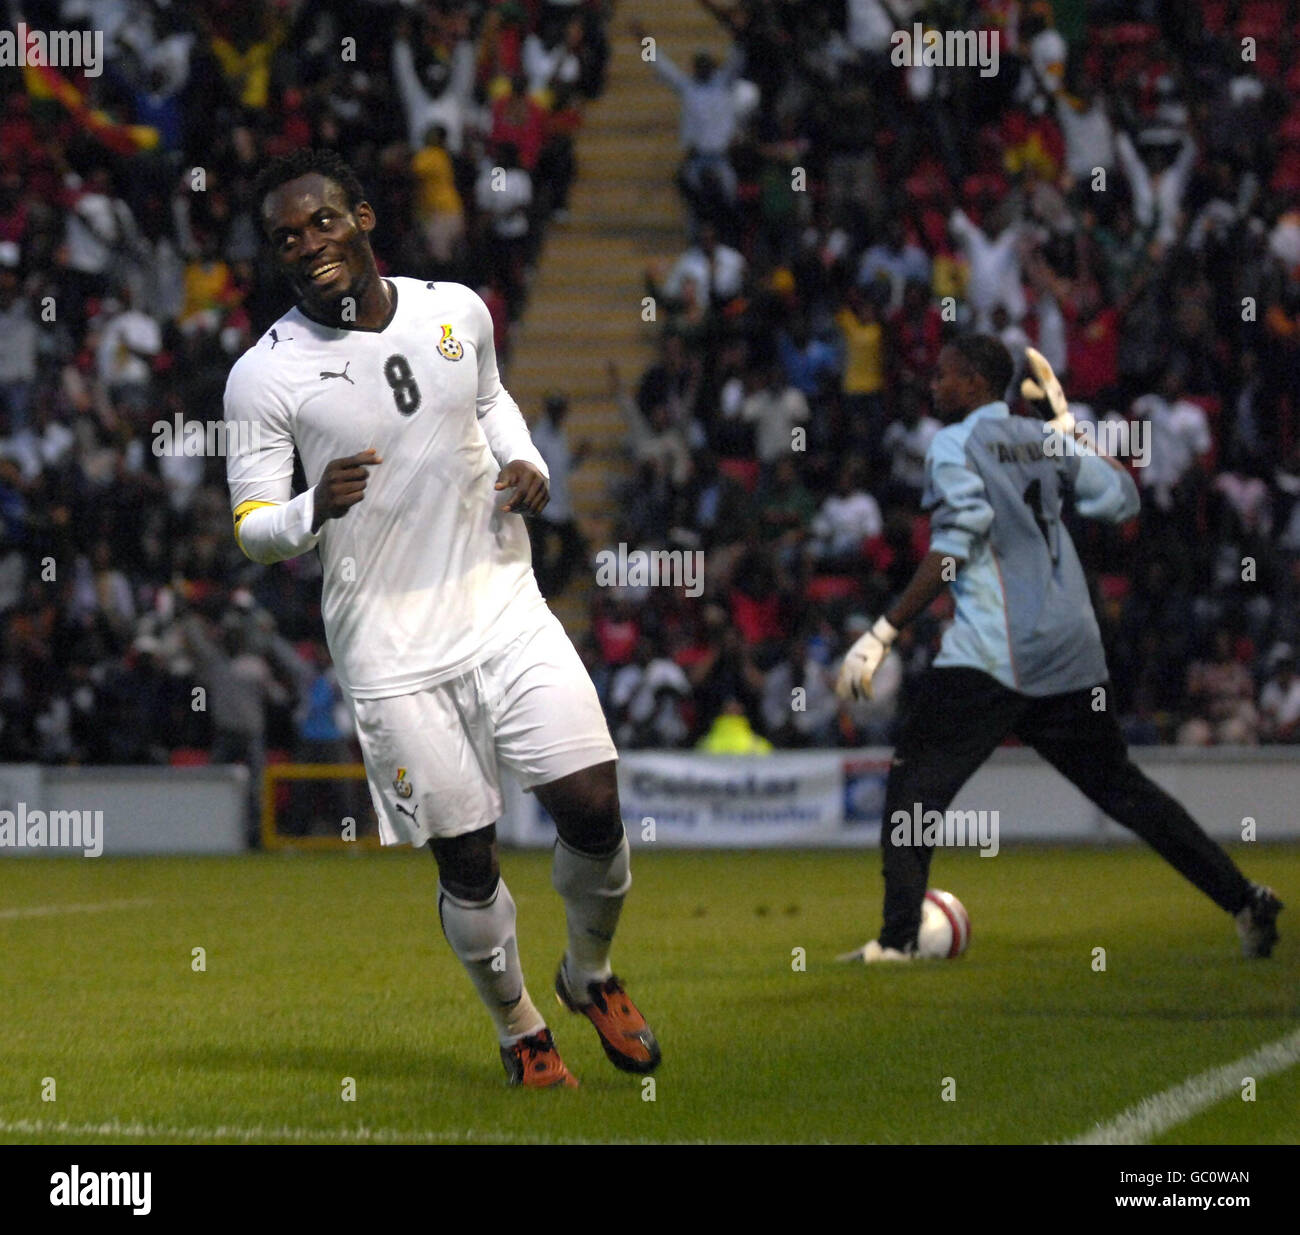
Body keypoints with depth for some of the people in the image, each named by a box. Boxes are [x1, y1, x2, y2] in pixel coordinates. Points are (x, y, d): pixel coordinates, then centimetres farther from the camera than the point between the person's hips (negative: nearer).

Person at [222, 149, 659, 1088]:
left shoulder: (456, 310, 3)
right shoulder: (265, 375, -8)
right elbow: (251, 528, -5)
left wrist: (526, 464, 4)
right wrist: (314, 513, -26)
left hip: (504, 603, 3)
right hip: (392, 649, -3)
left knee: (593, 807, -6)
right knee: (466, 861, 0)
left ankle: (590, 975, 23)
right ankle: (519, 1028, 25)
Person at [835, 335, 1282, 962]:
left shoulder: (954, 446, -4)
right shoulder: (1040, 440, 14)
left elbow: (953, 551, -15)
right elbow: (1122, 496, 21)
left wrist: (881, 634, -17)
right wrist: (1070, 429, 32)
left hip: (990, 653, -7)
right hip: (1073, 651, 7)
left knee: (913, 782, -1)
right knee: (1118, 783, 15)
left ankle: (898, 938, -13)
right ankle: (1243, 899, 11)